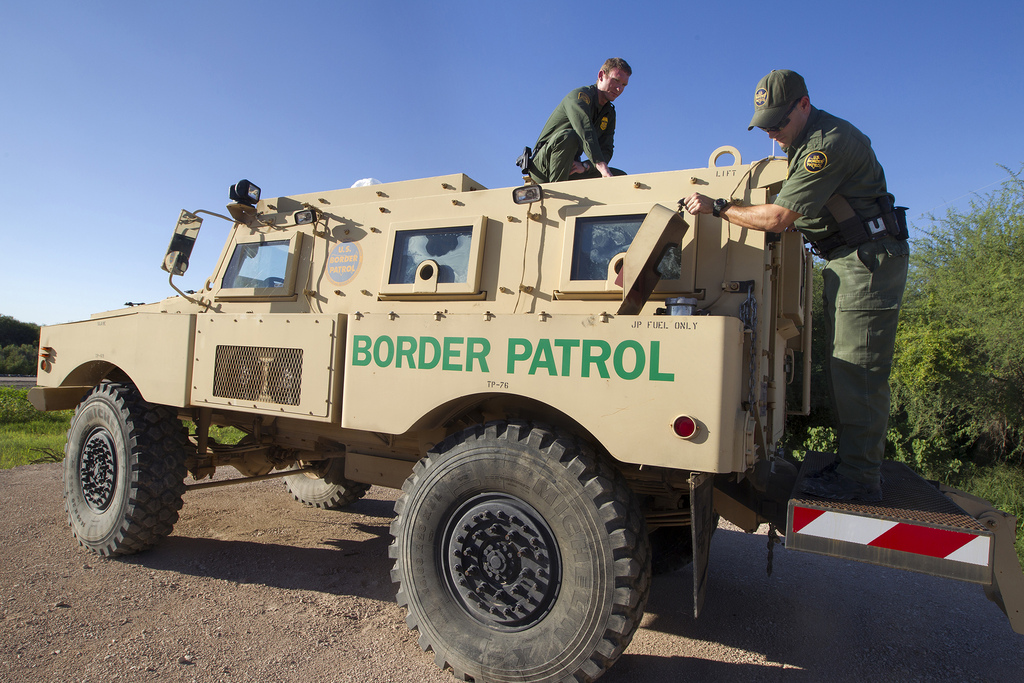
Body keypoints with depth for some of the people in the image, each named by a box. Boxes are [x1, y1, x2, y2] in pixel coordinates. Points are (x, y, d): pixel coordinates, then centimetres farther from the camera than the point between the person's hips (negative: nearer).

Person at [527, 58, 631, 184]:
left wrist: (585, 166, -21)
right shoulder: (580, 96, -12)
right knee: (568, 136, -36)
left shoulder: (609, 113, 13)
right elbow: (585, 133, -32)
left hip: (570, 170, 7)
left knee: (621, 177, -3)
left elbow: (606, 150, 2)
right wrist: (602, 166, -46)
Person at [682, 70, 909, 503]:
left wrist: (717, 207, -13)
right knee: (841, 369, 10)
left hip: (869, 257, -10)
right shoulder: (804, 142, 15)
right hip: (843, 260, 10)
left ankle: (860, 479, -5)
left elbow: (778, 218, -22)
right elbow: (790, 214, 24)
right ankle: (851, 463, 17)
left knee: (857, 372, -11)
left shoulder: (828, 144, -18)